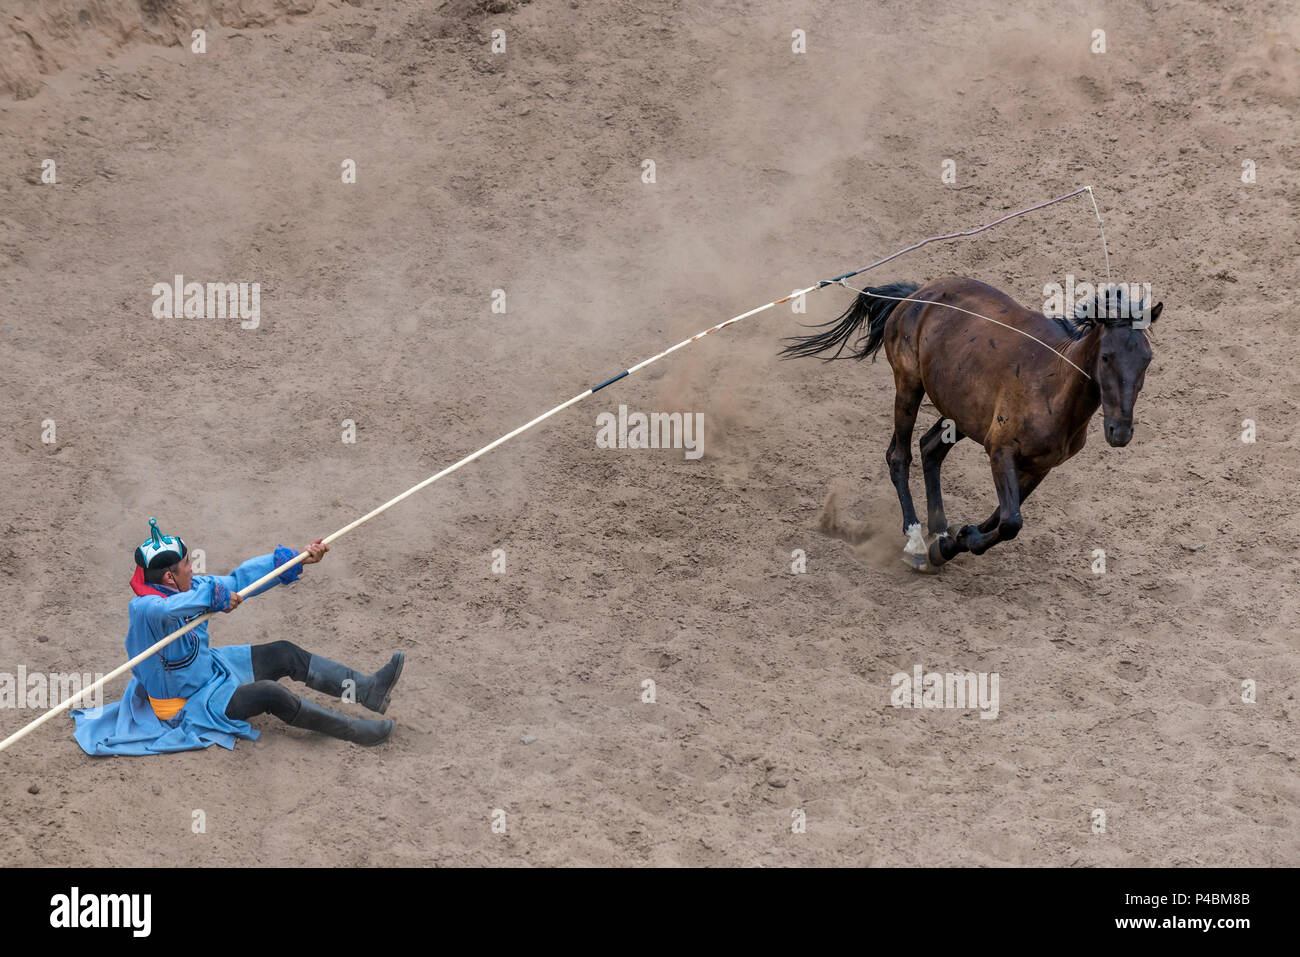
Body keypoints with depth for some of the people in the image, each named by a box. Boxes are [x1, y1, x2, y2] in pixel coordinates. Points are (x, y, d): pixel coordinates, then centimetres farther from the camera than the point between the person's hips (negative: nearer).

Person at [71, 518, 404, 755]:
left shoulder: (188, 589, -6)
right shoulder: (143, 609, -32)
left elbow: (239, 580, 1)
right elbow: (153, 610, -59)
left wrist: (297, 559, -1)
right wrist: (213, 597, -50)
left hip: (209, 666, 9)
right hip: (189, 705, -9)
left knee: (285, 654, 2)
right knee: (269, 694, -23)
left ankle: (368, 690, 5)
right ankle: (356, 732, -15)